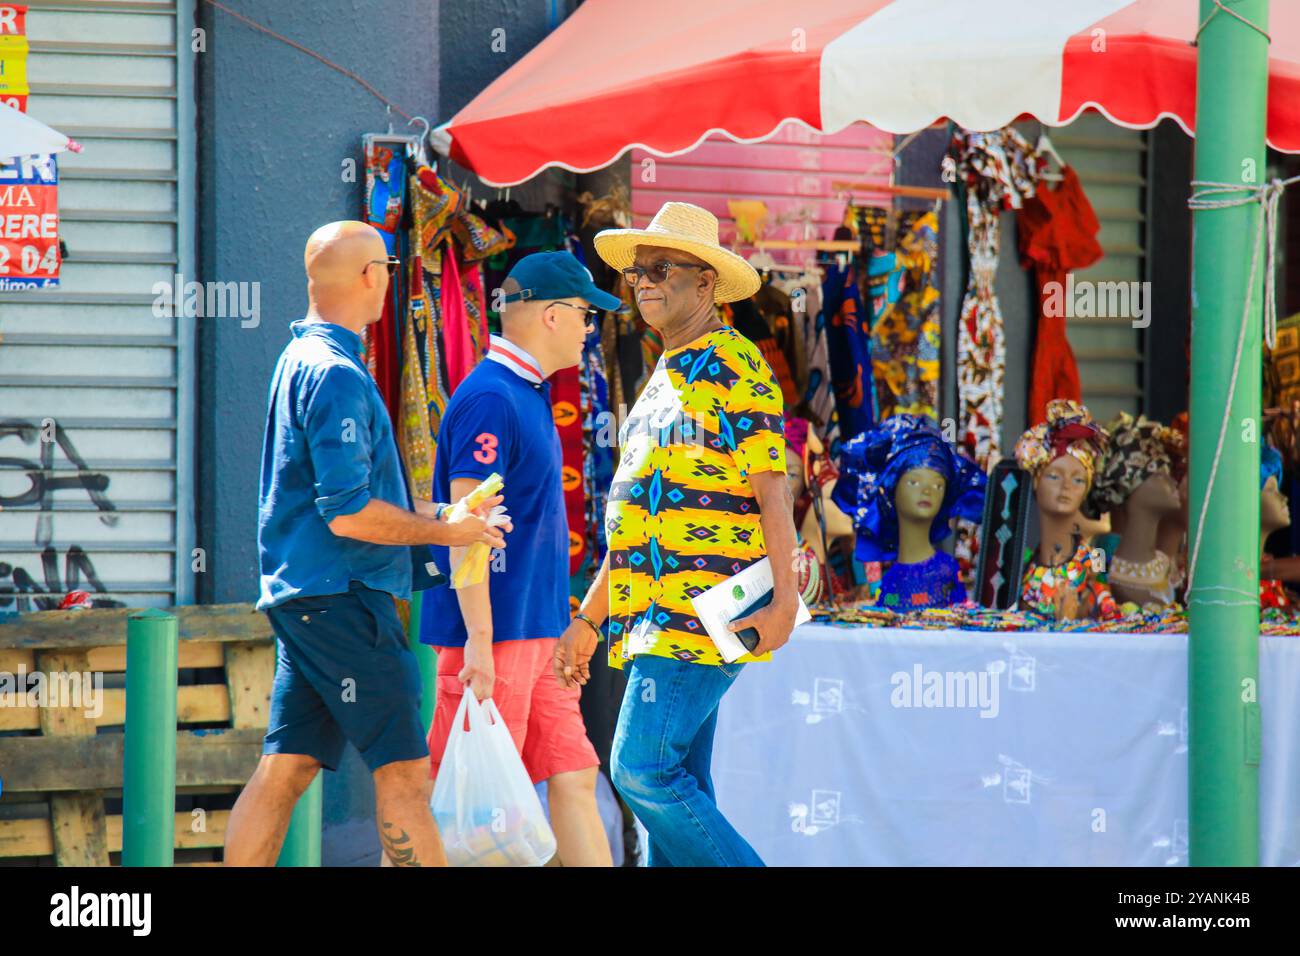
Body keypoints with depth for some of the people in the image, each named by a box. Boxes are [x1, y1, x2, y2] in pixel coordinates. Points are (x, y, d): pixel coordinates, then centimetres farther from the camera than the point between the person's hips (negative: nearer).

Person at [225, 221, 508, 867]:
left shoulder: (302, 359, 17)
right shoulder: (338, 374, -15)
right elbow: (348, 514, -20)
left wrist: (434, 514, 22)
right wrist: (444, 532, -9)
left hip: (305, 596, 10)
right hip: (341, 596, -10)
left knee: (284, 770, 7)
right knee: (402, 767, -6)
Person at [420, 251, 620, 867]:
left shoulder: (528, 394, 16)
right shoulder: (490, 398, -15)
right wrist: (478, 643, -23)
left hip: (537, 632, 10)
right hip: (494, 634, -10)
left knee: (573, 779, 7)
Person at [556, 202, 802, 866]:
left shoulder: (735, 367, -6)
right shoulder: (666, 377, 22)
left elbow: (772, 490, -13)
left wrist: (783, 601, -22)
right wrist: (587, 619, 26)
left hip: (705, 609, -9)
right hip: (657, 617, 9)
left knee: (644, 769, -15)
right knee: (679, 788, 7)